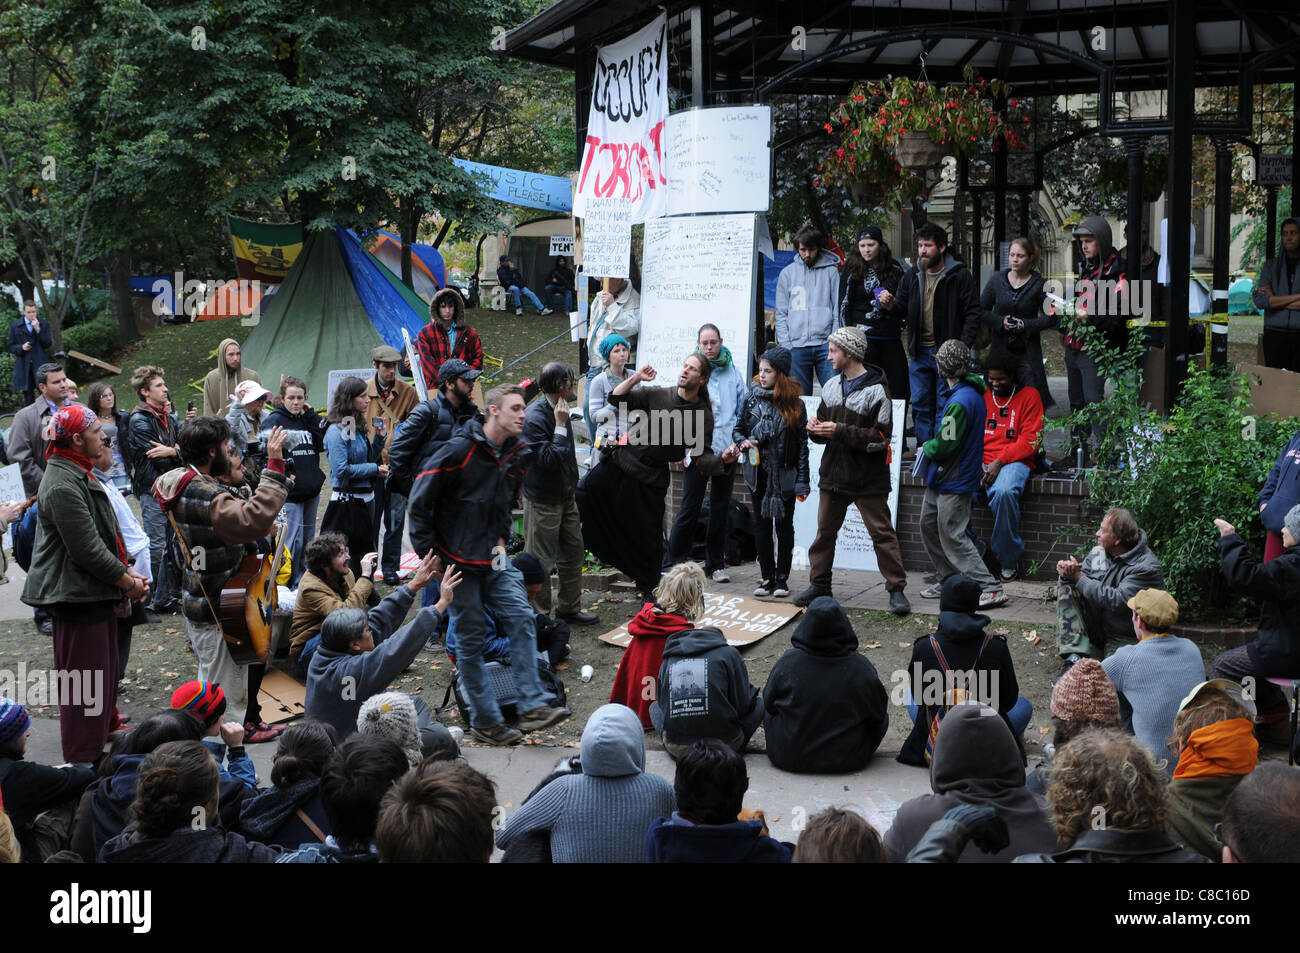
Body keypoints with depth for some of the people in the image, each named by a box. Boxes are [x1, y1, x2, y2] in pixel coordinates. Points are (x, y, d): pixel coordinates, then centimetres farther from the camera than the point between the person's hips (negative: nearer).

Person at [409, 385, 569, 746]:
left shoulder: (517, 455, 5)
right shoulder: (460, 450, -15)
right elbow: (420, 500, -12)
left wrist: (501, 539, 9)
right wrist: (427, 552, -11)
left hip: (494, 558, 6)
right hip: (458, 561, -6)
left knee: (521, 619, -6)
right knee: (471, 640, 1)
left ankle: (531, 705, -3)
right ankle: (485, 721, 8)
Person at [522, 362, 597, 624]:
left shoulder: (559, 410, 6)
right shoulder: (534, 417, -24)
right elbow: (548, 459, -29)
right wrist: (561, 425, -28)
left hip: (565, 495, 9)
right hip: (543, 501, -9)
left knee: (574, 552, 16)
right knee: (541, 561, 2)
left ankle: (570, 608, 30)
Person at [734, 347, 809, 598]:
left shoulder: (795, 405, -3)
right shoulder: (751, 398, 3)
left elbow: (802, 445, -2)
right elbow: (737, 429, 12)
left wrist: (802, 482, -6)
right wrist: (743, 442, -12)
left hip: (784, 475, -2)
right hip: (758, 473, 2)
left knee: (784, 526, 3)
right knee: (761, 525, 7)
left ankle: (782, 578, 12)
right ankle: (767, 578, 15)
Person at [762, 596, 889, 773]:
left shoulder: (786, 663, -16)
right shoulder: (861, 668, -18)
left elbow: (769, 704, 0)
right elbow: (878, 713, -3)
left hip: (788, 759, 1)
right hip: (847, 761, -1)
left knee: (768, 710, 29)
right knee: (882, 718, 23)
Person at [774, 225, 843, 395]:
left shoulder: (830, 272, 7)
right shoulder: (787, 273, 11)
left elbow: (838, 310, 5)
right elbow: (781, 314, 9)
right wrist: (786, 346, -1)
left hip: (825, 344, -1)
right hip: (796, 347, 1)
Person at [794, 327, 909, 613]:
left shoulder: (875, 391, -11)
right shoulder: (831, 387, 11)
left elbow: (880, 437, -17)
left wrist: (840, 431, -21)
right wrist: (816, 429, -5)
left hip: (868, 480, -6)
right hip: (833, 473, 7)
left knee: (882, 533, -3)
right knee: (825, 531, 11)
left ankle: (896, 589, 2)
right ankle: (819, 584, 22)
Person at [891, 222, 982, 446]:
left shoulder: (960, 276, -6)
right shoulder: (912, 276, 9)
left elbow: (972, 314, -8)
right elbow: (902, 309, 12)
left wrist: (963, 348, -16)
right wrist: (891, 305, -12)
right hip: (920, 352, 5)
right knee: (920, 405, 9)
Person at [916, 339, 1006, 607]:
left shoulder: (960, 402, -25)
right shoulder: (973, 393, 7)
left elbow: (945, 444, -24)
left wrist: (925, 449, -4)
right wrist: (930, 446, 4)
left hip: (954, 482, -10)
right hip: (941, 479, 10)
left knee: (953, 537, -6)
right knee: (929, 526, 18)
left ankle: (991, 589, -5)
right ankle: (947, 581, 28)